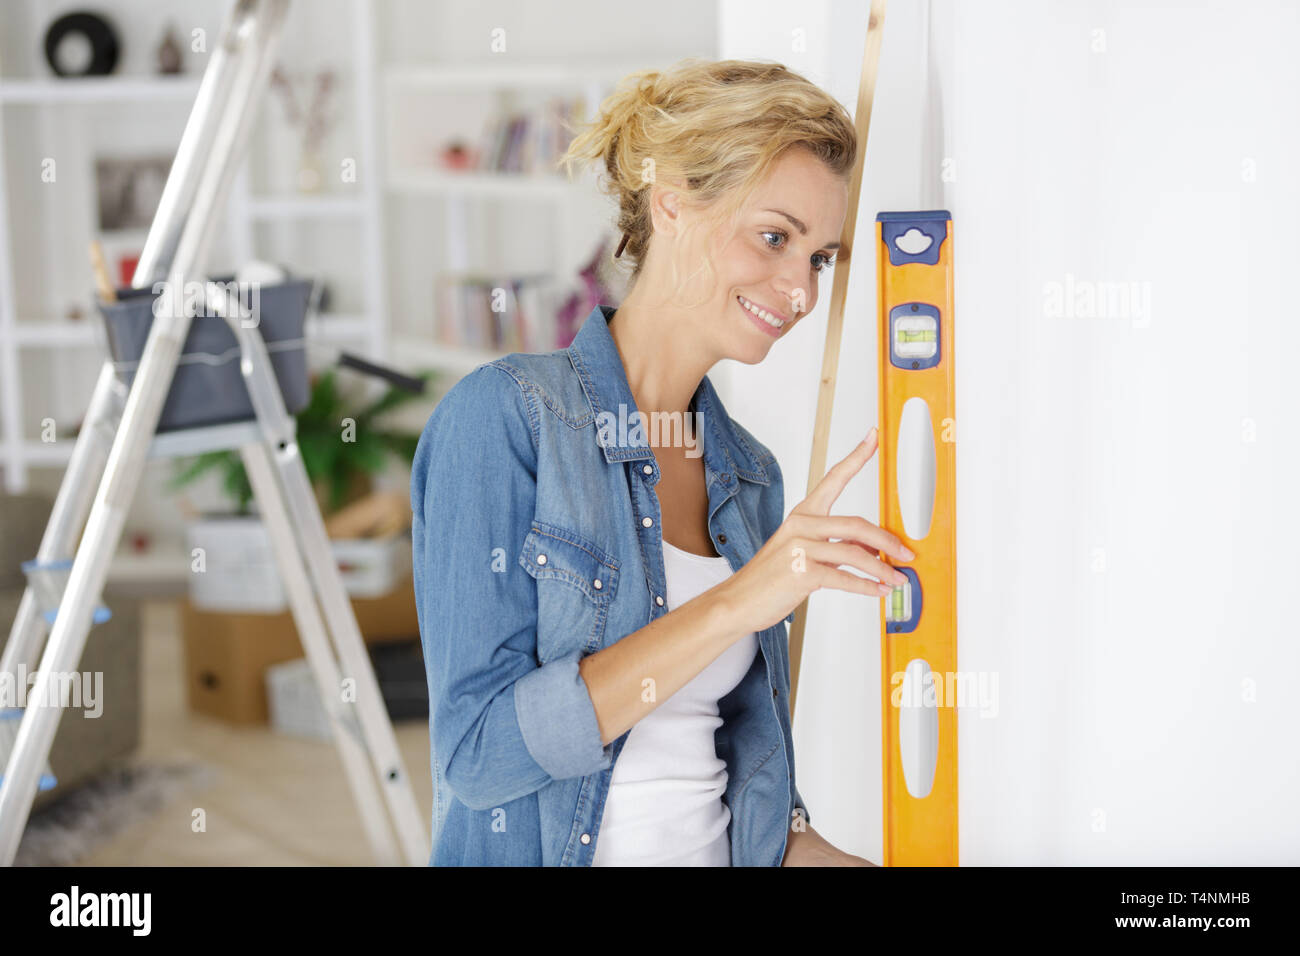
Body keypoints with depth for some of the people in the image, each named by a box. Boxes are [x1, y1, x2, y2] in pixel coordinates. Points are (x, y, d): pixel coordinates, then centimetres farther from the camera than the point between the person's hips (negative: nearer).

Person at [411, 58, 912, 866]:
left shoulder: (749, 475, 9)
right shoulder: (505, 416, -9)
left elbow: (740, 783, 14)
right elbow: (477, 752, -17)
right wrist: (733, 604, -20)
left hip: (716, 852, 5)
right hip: (537, 851, -4)